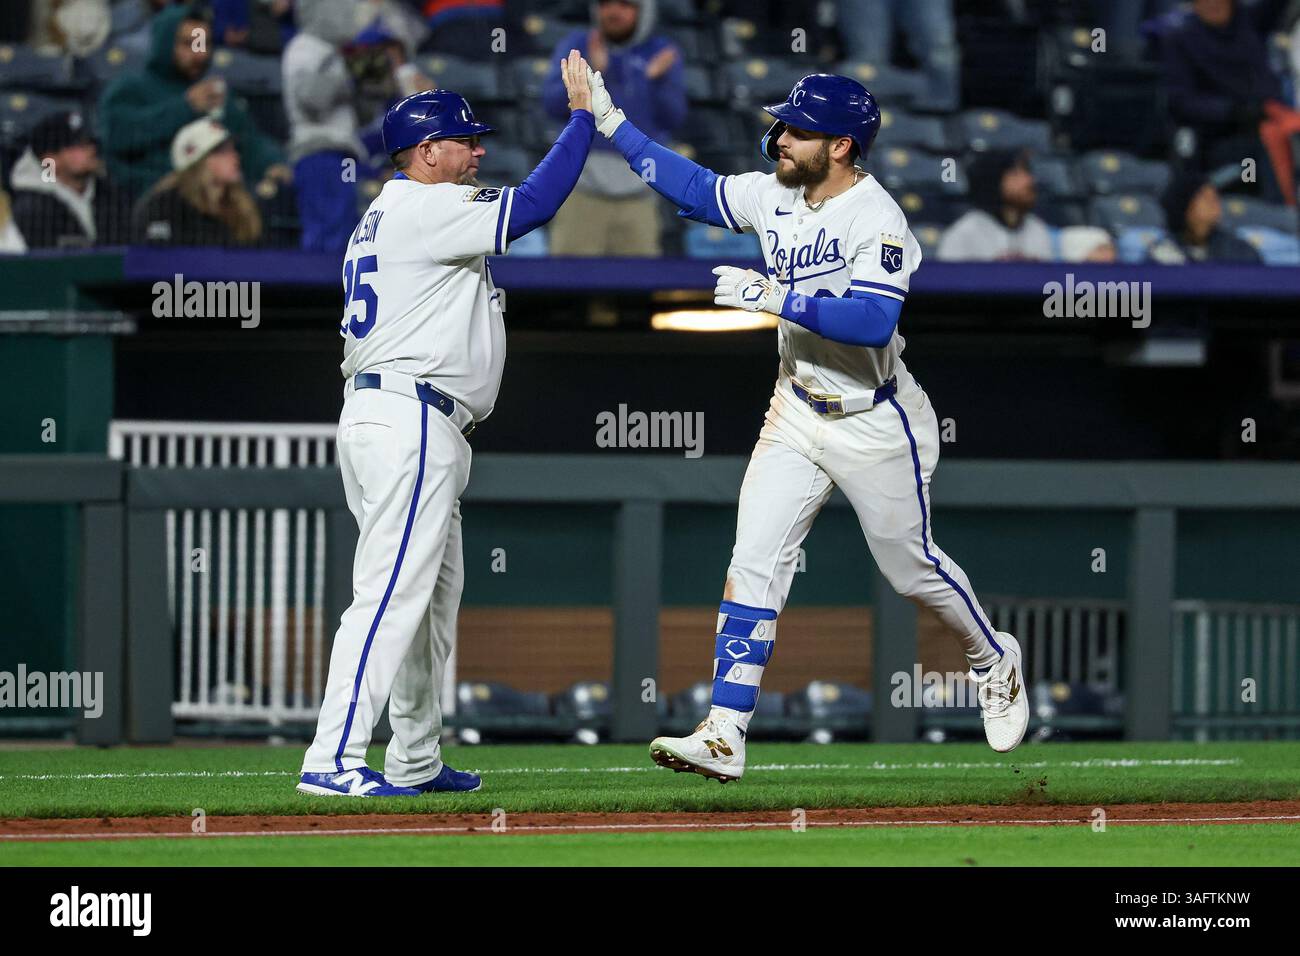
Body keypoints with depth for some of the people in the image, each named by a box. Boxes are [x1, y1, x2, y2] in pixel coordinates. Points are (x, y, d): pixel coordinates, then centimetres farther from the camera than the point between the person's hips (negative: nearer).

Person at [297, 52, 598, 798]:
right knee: (392, 594, -14)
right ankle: (333, 760, -19)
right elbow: (535, 205, -17)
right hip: (409, 421, -11)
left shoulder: (381, 220, 20)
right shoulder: (428, 209, -11)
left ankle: (416, 761, 20)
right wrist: (582, 112, -10)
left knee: (434, 595, 16)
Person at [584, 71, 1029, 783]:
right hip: (797, 415, 6)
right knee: (754, 563, -6)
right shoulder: (774, 196, -1)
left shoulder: (877, 220, -23)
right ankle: (723, 736, -10)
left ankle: (995, 664, 39)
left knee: (910, 566, 10)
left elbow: (872, 323, -34)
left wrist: (776, 298, -36)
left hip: (876, 424, -6)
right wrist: (611, 124, 8)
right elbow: (694, 189, 13)